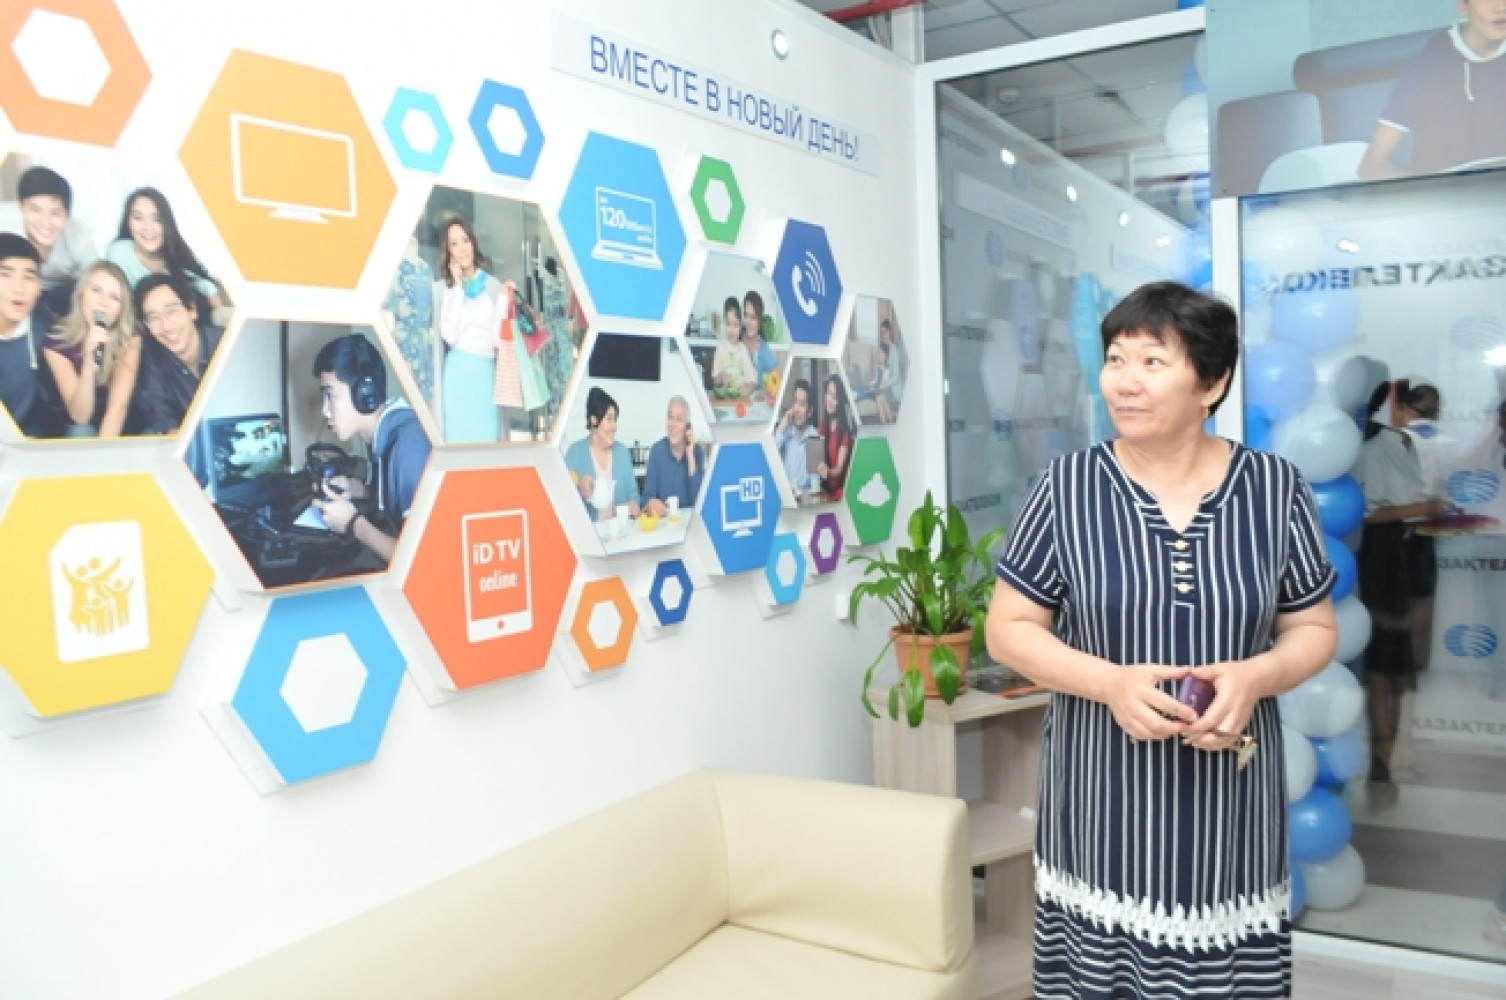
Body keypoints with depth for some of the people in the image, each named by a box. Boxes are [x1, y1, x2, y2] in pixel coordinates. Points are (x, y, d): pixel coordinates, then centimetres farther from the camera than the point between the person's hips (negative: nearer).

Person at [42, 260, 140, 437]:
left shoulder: (130, 337, -14)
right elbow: (79, 416, -19)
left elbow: (118, 405, -19)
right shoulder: (57, 340, -13)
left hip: (125, 428, 0)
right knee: (81, 434, -28)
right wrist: (90, 362, -34)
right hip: (81, 433, 0)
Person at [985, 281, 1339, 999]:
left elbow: (1314, 630, 8)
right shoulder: (1065, 488, -5)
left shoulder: (1275, 489, 0)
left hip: (1229, 796, 2)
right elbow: (1008, 629, -1)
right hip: (1102, 797, -1)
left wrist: (1254, 676, -14)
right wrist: (1110, 681, -17)